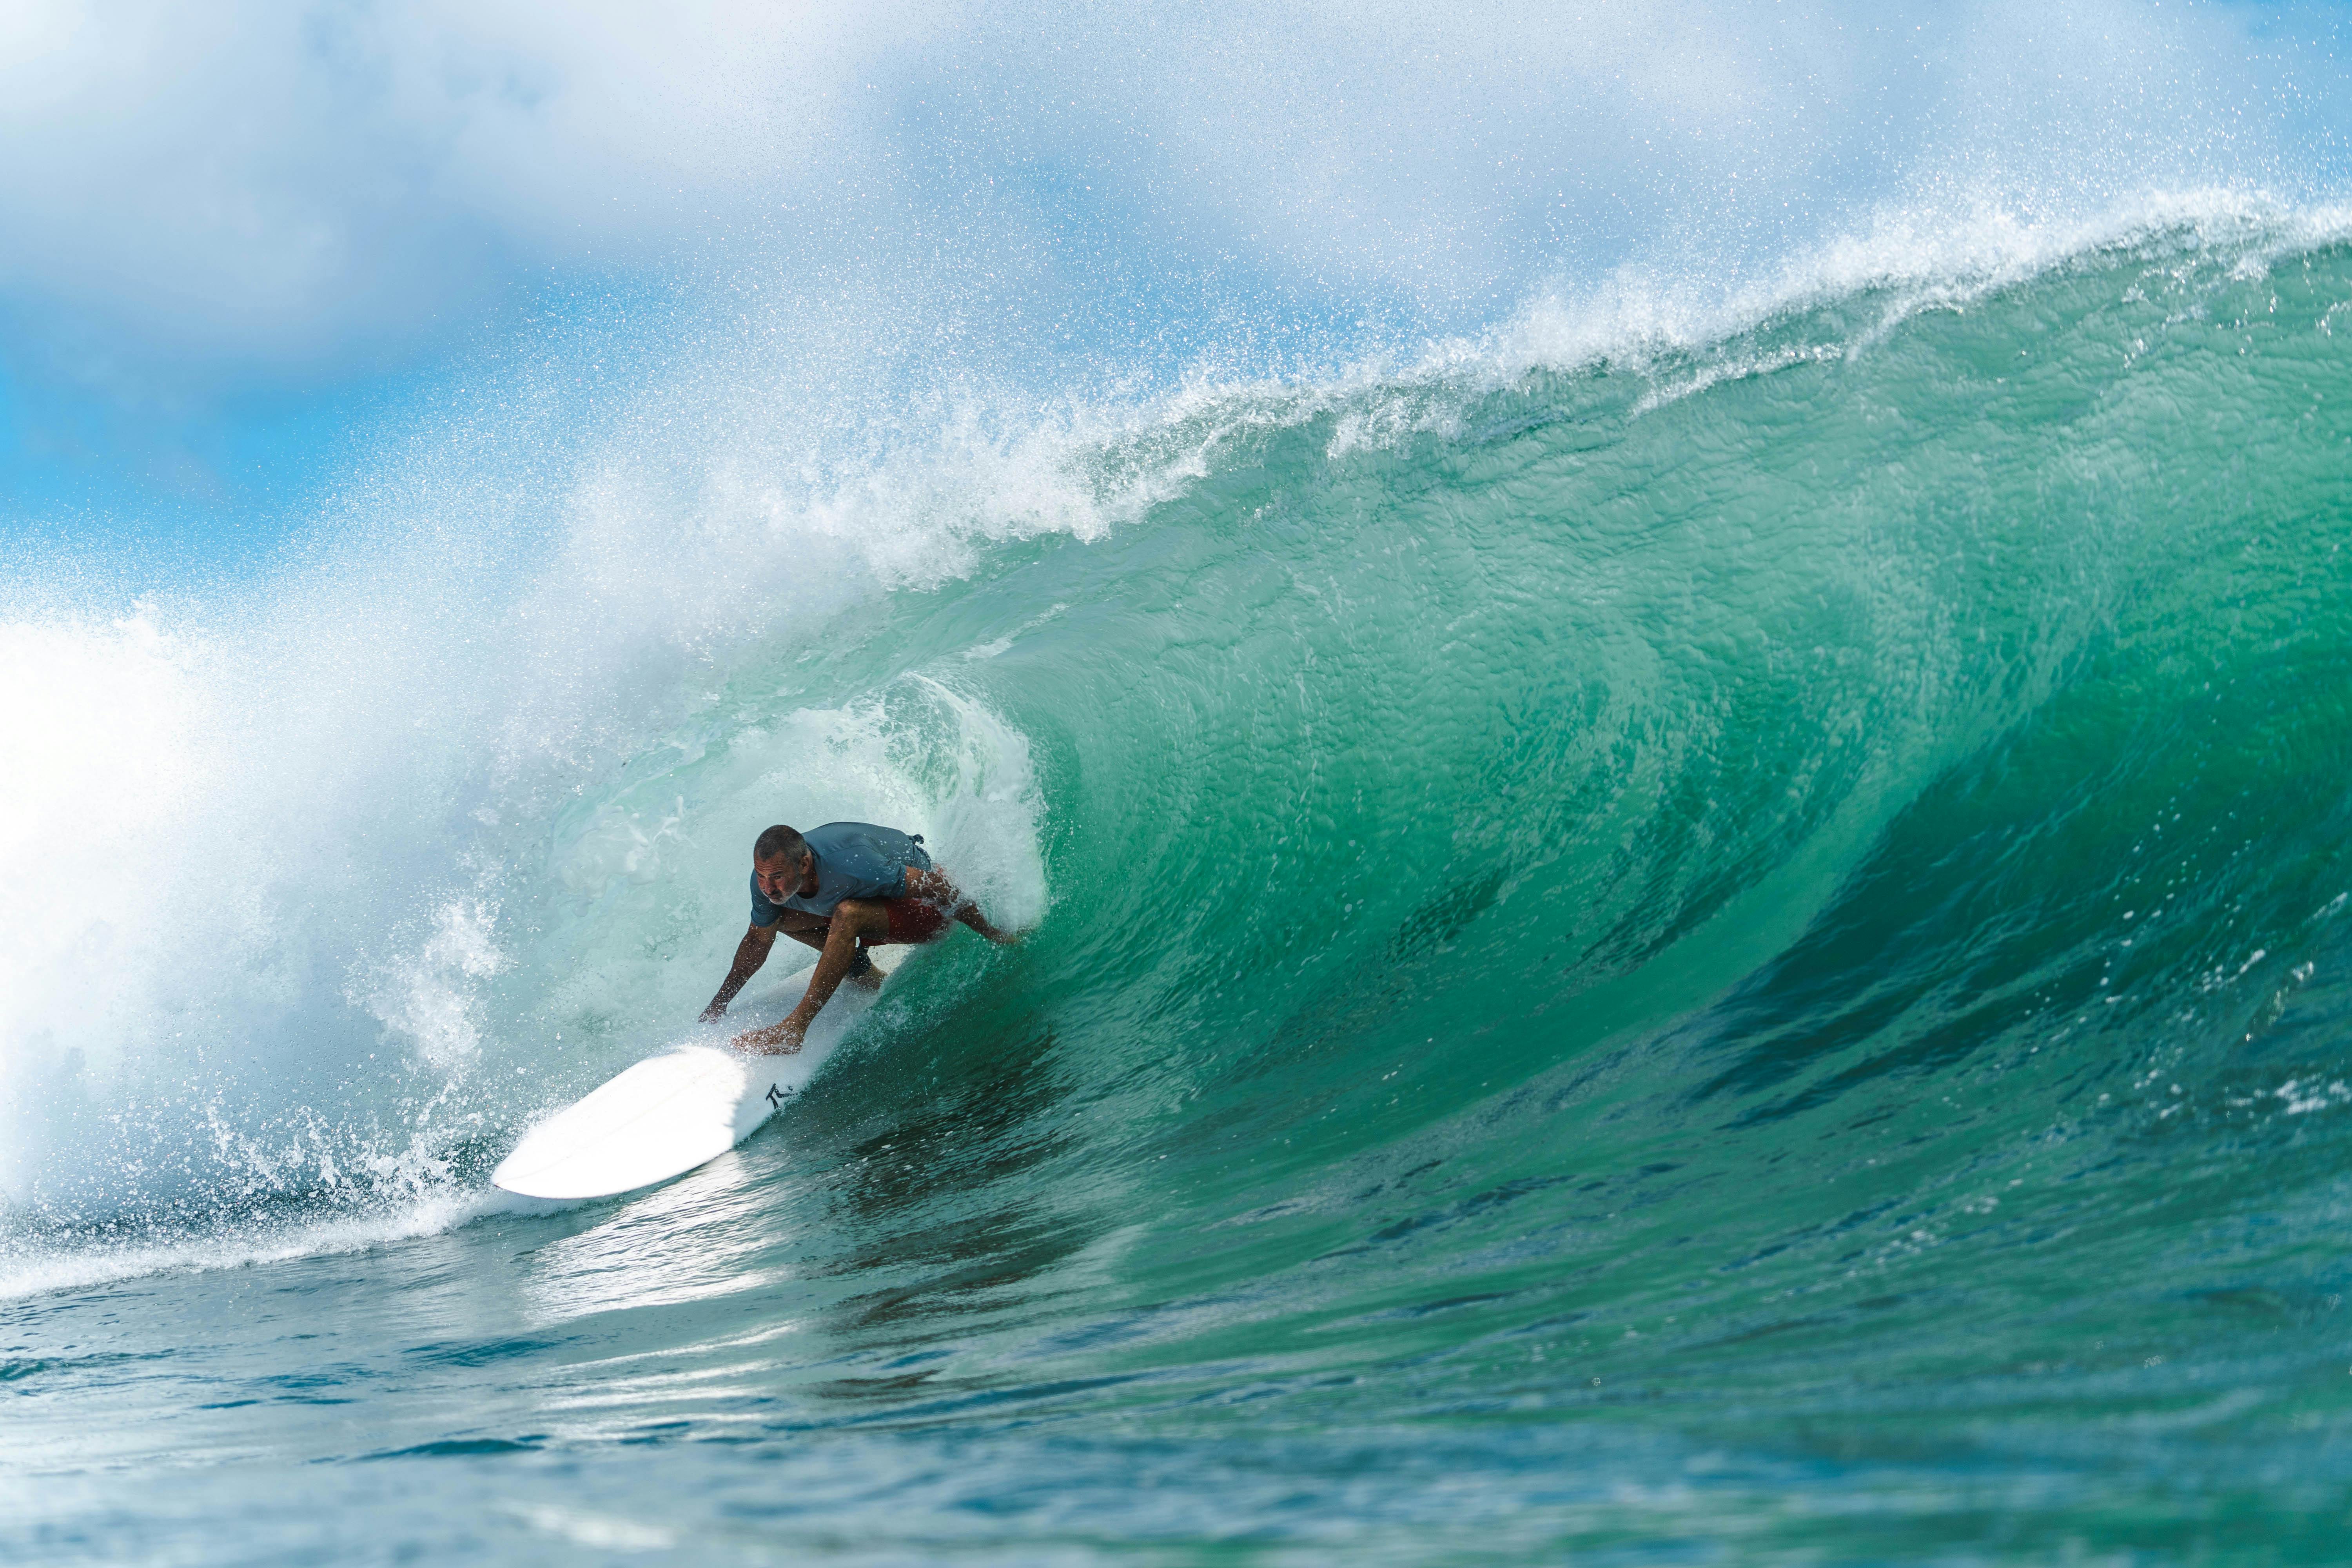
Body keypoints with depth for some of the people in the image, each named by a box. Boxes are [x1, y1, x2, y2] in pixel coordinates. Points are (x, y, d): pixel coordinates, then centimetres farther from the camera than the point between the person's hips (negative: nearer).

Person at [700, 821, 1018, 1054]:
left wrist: (991, 934, -16)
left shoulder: (851, 866, -39)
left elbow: (938, 883, -27)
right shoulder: (767, 879, -18)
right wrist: (718, 1004, 6)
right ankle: (867, 978, 13)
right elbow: (758, 941, 3)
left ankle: (795, 1027, -30)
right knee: (782, 918, 0)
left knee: (847, 915, -34)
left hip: (927, 908, -8)